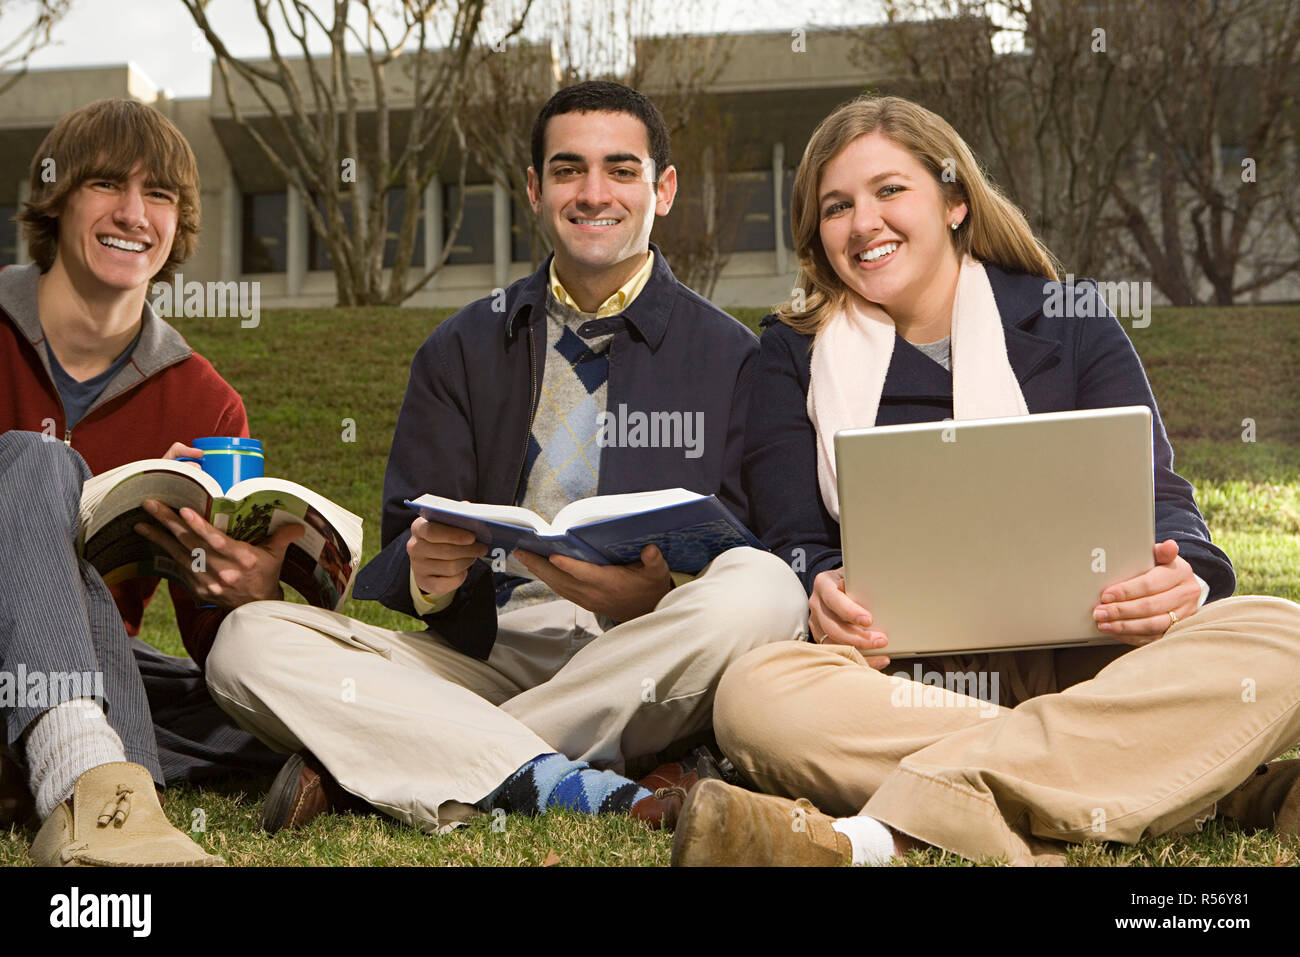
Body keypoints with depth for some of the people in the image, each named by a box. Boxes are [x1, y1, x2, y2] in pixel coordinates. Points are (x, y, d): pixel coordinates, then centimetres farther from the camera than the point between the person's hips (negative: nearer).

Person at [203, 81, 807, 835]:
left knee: (763, 591, -34)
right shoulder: (462, 350, 17)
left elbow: (750, 552, 2)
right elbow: (407, 543, 10)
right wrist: (427, 573, -16)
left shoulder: (731, 357, 10)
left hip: (642, 666, -1)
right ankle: (585, 790, -33)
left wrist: (659, 594, -21)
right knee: (251, 639, -19)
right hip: (487, 646, 2)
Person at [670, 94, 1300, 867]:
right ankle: (1212, 786, -34)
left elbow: (1154, 496, 6)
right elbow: (793, 544, 6)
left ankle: (876, 837, -45)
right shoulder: (798, 352, 15)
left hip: (1088, 665, 1)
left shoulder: (1068, 320, 14)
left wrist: (1180, 577, -19)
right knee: (757, 694, -34)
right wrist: (822, 593, -20)